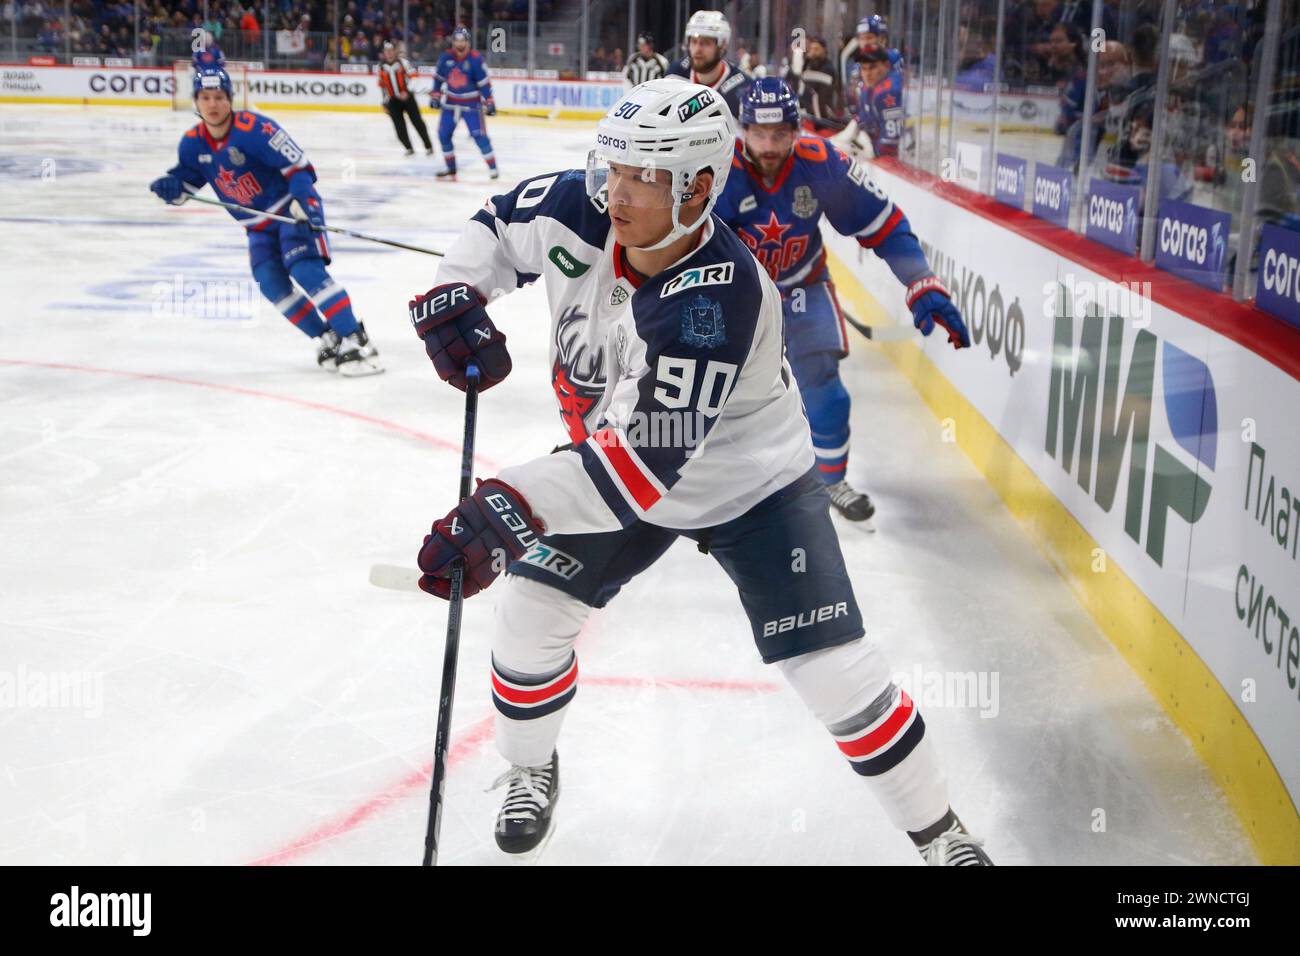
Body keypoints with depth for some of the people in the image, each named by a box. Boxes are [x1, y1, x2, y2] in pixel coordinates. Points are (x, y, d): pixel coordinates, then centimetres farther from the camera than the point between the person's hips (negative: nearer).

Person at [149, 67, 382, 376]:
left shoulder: (253, 128, -23)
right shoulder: (192, 143, -3)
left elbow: (297, 163, -21)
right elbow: (186, 180, 11)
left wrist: (305, 201, -33)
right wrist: (169, 186, -12)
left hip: (291, 208, -6)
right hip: (258, 225, 6)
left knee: (305, 268, -24)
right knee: (271, 282, -11)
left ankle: (356, 342, -24)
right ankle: (329, 341, -2)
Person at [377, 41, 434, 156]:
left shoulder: (402, 62, -5)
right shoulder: (381, 67, 6)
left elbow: (413, 77, -10)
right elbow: (382, 85, 14)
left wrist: (407, 91, -22)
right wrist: (385, 102, 15)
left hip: (407, 97, -3)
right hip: (393, 100, 3)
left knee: (417, 121, -4)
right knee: (399, 126, -3)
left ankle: (428, 146, 2)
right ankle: (408, 148, 7)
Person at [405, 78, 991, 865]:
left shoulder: (720, 296, -39)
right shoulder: (583, 211, -21)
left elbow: (648, 459, -43)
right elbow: (497, 226, 1)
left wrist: (509, 511, -51)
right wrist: (454, 297, -19)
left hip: (752, 486, -5)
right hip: (617, 455, 6)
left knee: (835, 670, -9)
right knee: (532, 611, 1)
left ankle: (938, 829, 14)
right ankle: (532, 770, 31)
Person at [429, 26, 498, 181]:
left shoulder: (475, 59, -15)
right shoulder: (446, 57, -4)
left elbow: (484, 82, -12)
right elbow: (438, 77, 9)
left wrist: (489, 103, -13)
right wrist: (435, 95, 7)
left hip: (471, 103, -4)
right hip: (451, 103, 5)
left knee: (479, 134, -11)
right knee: (443, 133, 3)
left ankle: (492, 167, -1)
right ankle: (450, 167, 16)